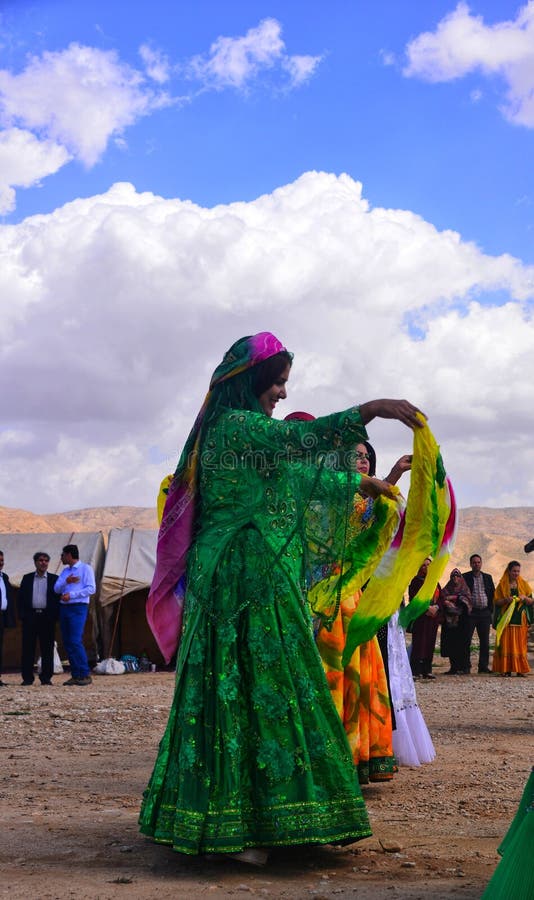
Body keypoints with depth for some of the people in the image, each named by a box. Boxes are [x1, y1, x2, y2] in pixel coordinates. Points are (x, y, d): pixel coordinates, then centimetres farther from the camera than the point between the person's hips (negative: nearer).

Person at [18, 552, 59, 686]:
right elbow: (20, 597, 9)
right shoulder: (27, 578, 11)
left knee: (47, 649, 0)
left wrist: (55, 616, -5)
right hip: (30, 616, 1)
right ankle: (27, 677, 4)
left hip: (47, 617, -1)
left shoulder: (54, 579, 8)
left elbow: (58, 598, 4)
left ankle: (46, 677, 6)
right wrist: (22, 615, -2)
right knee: (28, 648, 0)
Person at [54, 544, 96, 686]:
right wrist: (66, 581, -11)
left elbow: (91, 589, -11)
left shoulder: (85, 568, -1)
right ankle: (75, 675, 6)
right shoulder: (65, 571, 19)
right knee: (67, 642, 3)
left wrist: (71, 595, -15)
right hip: (64, 608, 7)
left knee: (76, 641, -16)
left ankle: (85, 675, -13)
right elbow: (56, 588, 9)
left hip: (78, 607, -7)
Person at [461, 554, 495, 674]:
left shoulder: (488, 577, 14)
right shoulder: (465, 577, 2)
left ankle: (483, 666, 11)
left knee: (485, 641, 5)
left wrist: (491, 610, 6)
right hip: (470, 613, -3)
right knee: (466, 640, -3)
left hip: (485, 613, 3)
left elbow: (492, 594, 14)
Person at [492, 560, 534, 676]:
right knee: (506, 645, -5)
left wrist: (524, 598, -11)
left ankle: (520, 669, 1)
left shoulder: (524, 584, 11)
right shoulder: (502, 585, 6)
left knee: (520, 645, -1)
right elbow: (496, 601, 2)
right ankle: (506, 669, -5)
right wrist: (506, 600, -16)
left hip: (520, 620, 1)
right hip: (506, 620, -1)